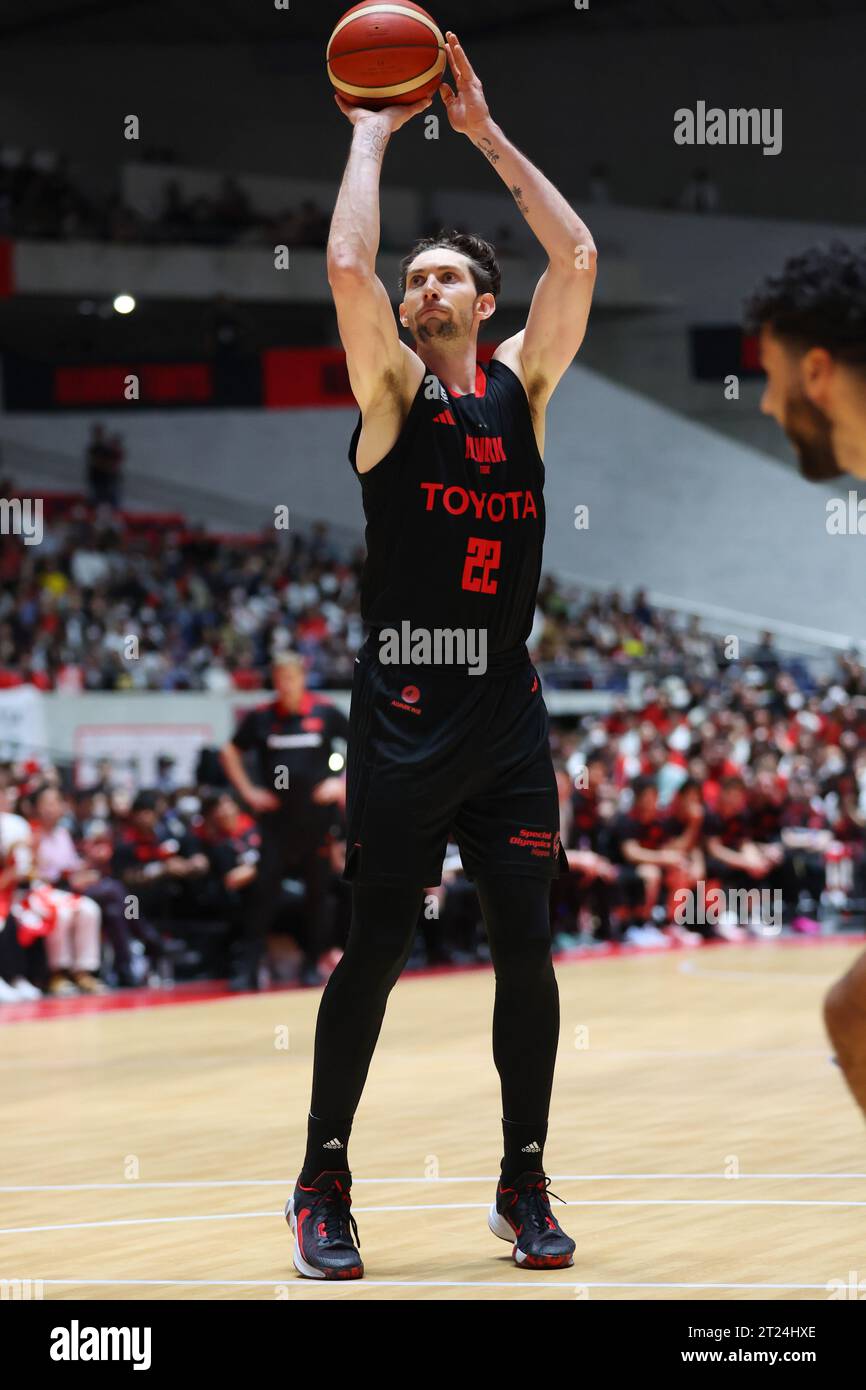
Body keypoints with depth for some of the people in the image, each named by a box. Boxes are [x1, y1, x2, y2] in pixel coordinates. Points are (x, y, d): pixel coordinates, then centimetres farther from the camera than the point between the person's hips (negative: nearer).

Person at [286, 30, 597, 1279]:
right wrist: (373, 135, -4)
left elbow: (577, 258, 0)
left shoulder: (521, 386, 11)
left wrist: (487, 133, 2)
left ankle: (525, 1184, 13)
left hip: (507, 717, 3)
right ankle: (324, 1186, 6)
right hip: (403, 717, -3)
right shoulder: (392, 390, 2)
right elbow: (347, 268, -15)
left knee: (526, 952, 2)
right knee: (376, 952, -3)